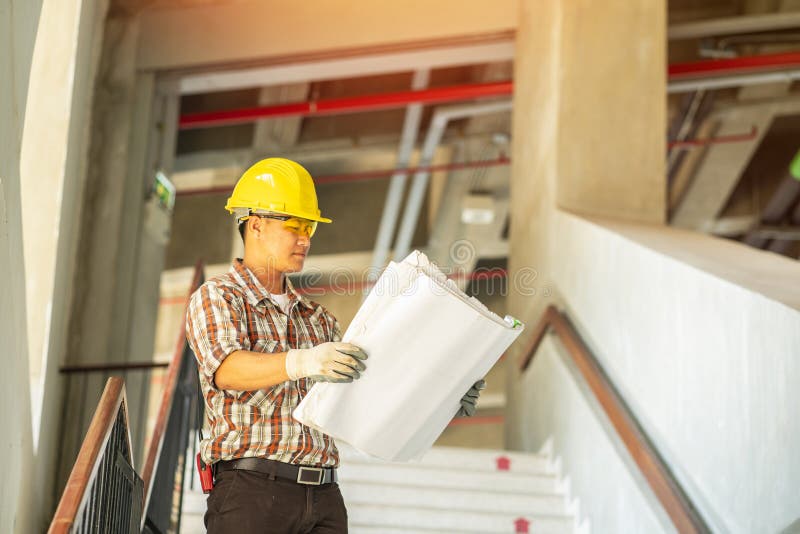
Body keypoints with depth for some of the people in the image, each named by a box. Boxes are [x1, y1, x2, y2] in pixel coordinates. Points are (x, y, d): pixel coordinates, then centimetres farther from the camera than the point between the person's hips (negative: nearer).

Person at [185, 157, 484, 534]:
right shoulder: (215, 299, 2)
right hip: (251, 489, -5)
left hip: (324, 499, 6)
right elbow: (228, 371, -18)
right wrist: (301, 362, -37)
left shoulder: (316, 317, 24)